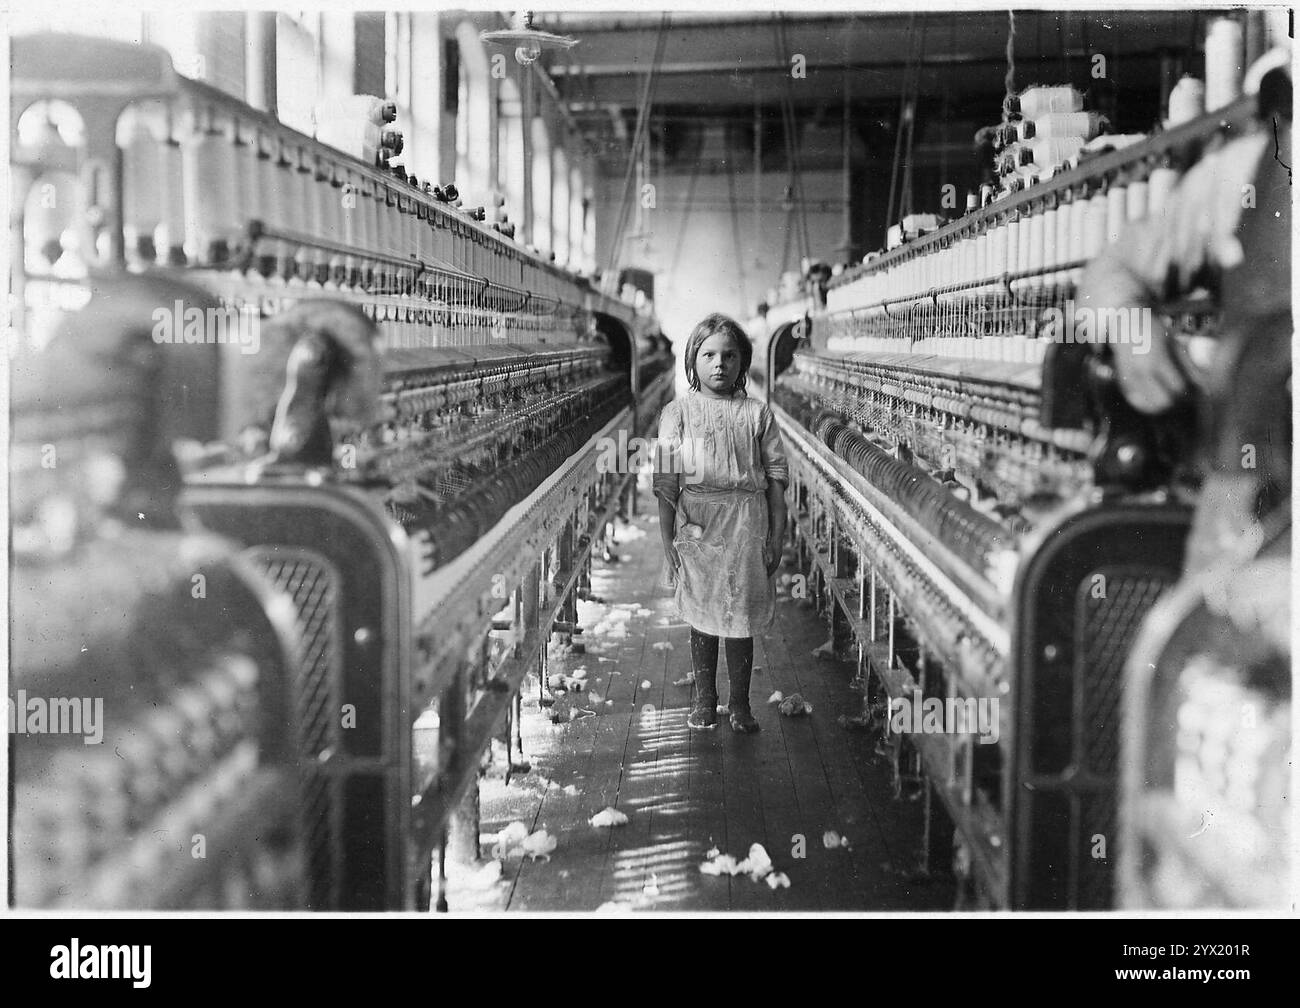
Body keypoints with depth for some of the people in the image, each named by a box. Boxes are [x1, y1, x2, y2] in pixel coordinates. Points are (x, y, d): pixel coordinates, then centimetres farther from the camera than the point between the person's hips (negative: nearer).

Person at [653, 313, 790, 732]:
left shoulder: (757, 413, 4)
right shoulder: (678, 412, 2)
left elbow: (776, 477, 5)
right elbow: (666, 481, 1)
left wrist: (776, 537, 1)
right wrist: (667, 539, -4)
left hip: (746, 524, 0)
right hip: (696, 523, 0)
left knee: (741, 618, 5)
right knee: (702, 617, 9)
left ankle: (739, 704, 17)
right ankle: (704, 700, 23)